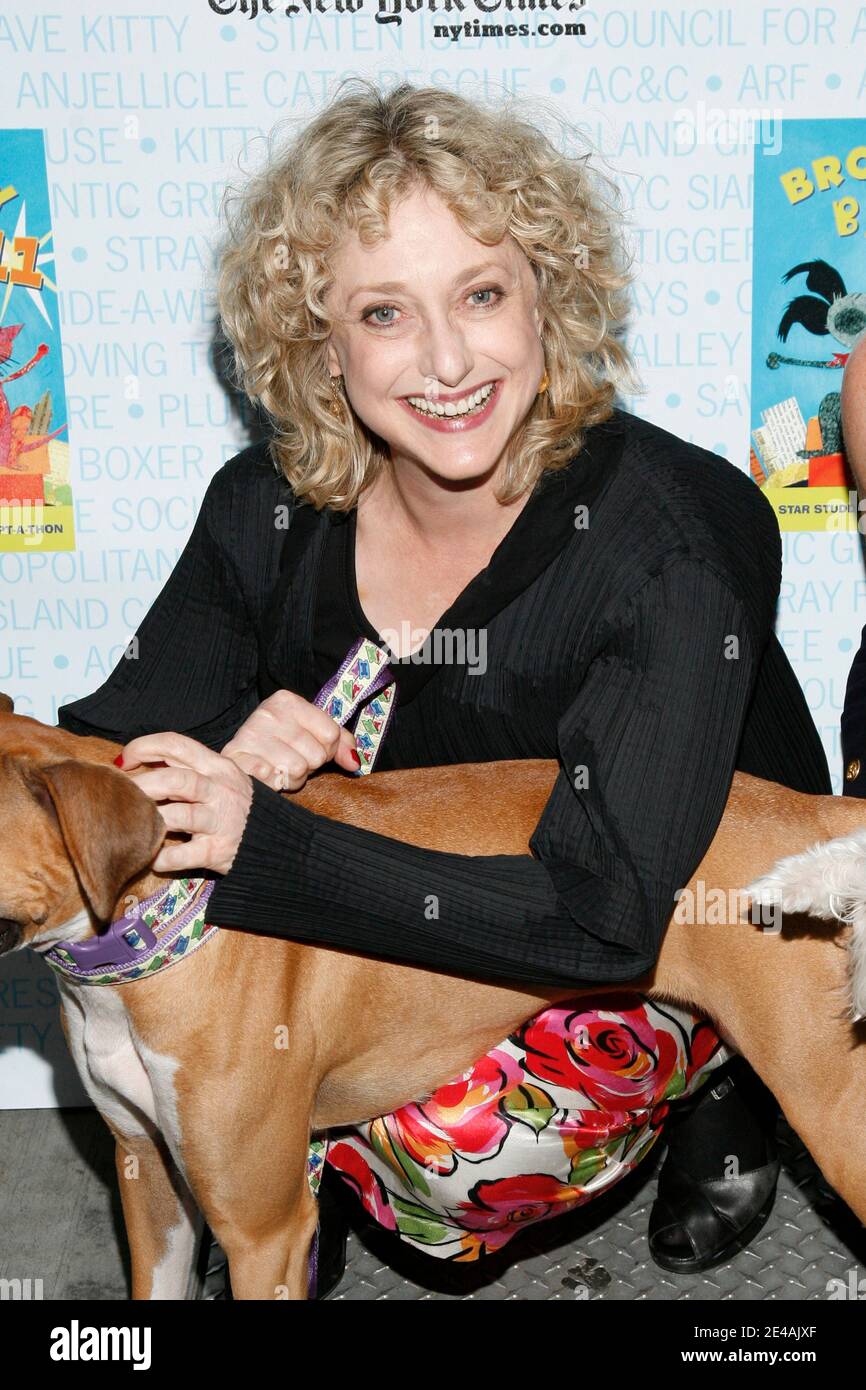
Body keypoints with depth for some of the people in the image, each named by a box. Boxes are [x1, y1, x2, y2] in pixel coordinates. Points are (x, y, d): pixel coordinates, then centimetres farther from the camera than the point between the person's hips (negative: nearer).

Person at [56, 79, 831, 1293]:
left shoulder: (671, 543, -28)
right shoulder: (267, 511, -14)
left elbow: (604, 917, -35)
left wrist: (265, 848, -40)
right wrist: (226, 749, -33)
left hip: (675, 941, -4)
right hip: (416, 917, 5)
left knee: (457, 1152, -29)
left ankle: (713, 1086, 3)